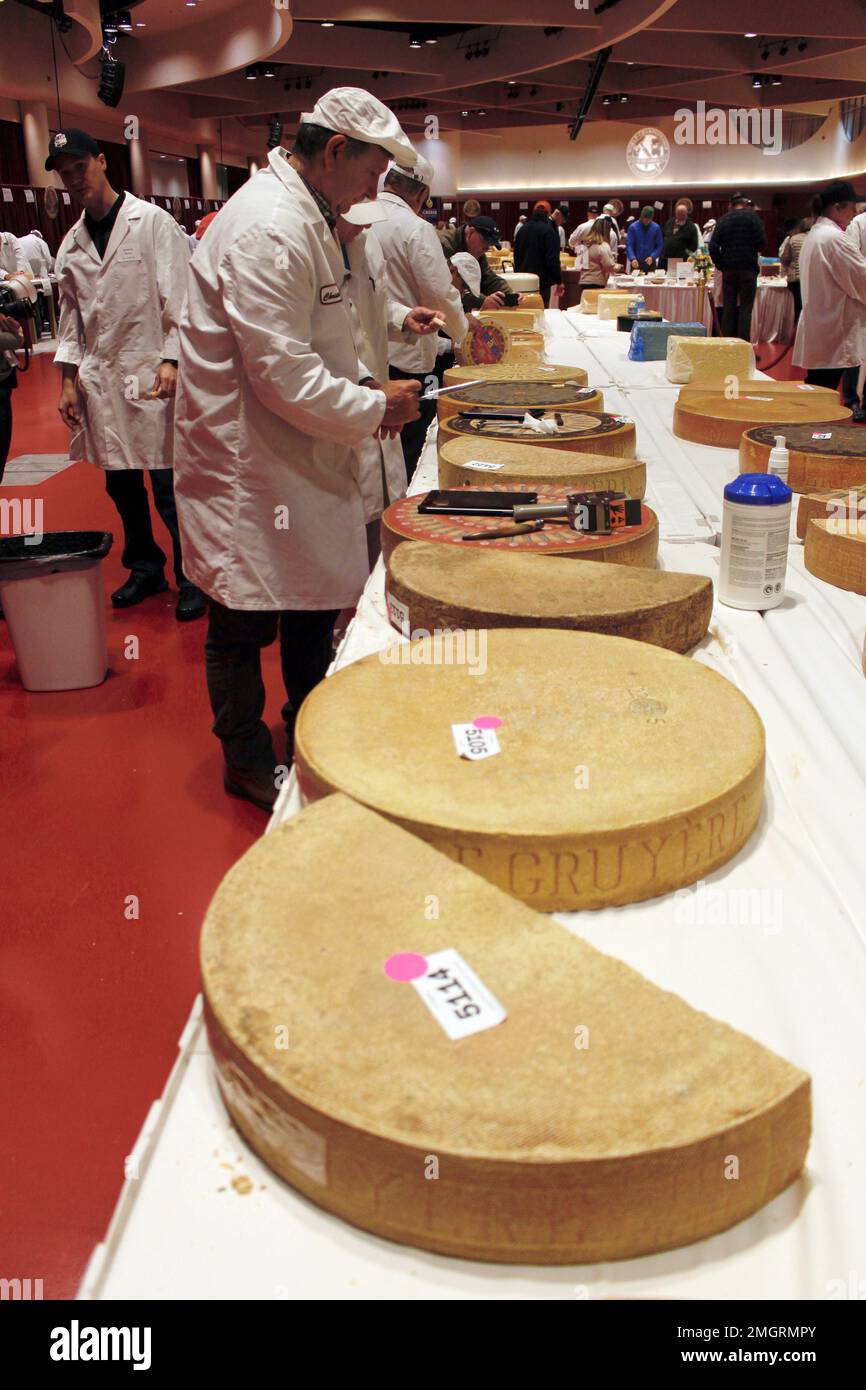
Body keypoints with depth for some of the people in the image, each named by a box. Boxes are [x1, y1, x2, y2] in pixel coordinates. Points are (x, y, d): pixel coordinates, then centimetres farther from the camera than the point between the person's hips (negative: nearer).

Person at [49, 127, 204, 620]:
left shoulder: (153, 222, -3)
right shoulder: (71, 243, 13)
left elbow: (180, 299, -7)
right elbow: (70, 316, 17)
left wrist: (171, 361, -16)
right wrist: (69, 379, 10)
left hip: (151, 376, -5)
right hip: (100, 382, 6)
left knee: (169, 487, -5)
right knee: (121, 486, 12)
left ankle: (192, 578, 9)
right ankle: (145, 569, 27)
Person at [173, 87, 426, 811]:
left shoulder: (304, 216, 13)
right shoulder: (269, 229, -22)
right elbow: (284, 377, -26)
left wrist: (365, 386, 9)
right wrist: (375, 408, -14)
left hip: (299, 455, 10)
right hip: (248, 461, -10)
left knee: (315, 602, 19)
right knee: (245, 622, 5)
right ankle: (248, 761, 22)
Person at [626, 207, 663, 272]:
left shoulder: (656, 228, 1)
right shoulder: (633, 227, -4)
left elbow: (660, 245, 3)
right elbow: (629, 245, -8)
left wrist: (652, 257, -14)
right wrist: (633, 258, -25)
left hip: (650, 263, 1)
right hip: (636, 263, -1)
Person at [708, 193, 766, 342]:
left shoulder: (723, 220, 8)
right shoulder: (751, 216, -3)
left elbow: (713, 246, 1)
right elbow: (761, 242, -9)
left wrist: (720, 265, 8)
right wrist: (756, 250, 12)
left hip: (728, 270, 3)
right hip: (748, 269, -3)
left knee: (728, 309, 8)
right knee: (745, 309, -1)